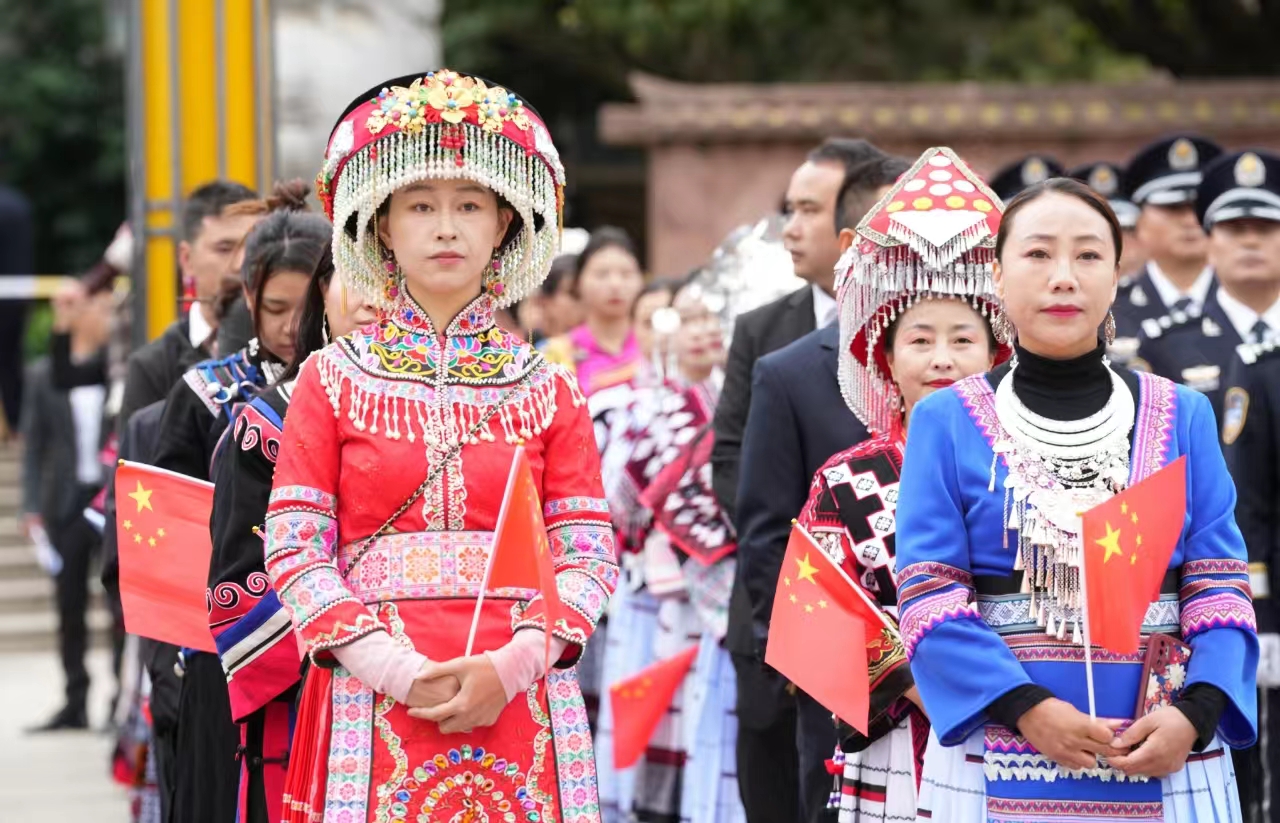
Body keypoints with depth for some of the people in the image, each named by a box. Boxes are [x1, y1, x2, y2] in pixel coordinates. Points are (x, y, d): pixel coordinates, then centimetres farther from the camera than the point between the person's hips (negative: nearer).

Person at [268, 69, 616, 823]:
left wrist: (511, 665, -13)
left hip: (518, 698, 1)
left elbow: (589, 558, 3)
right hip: (372, 698, -1)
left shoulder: (551, 391, 7)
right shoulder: (334, 381, 5)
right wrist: (396, 669, -13)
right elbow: (295, 550, -1)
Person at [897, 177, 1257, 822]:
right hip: (1000, 766, -1)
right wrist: (1025, 707, -17)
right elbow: (928, 594, -4)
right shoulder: (946, 422, 2)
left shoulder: (1182, 418, 7)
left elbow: (1219, 588, 3)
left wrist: (1197, 712, -14)